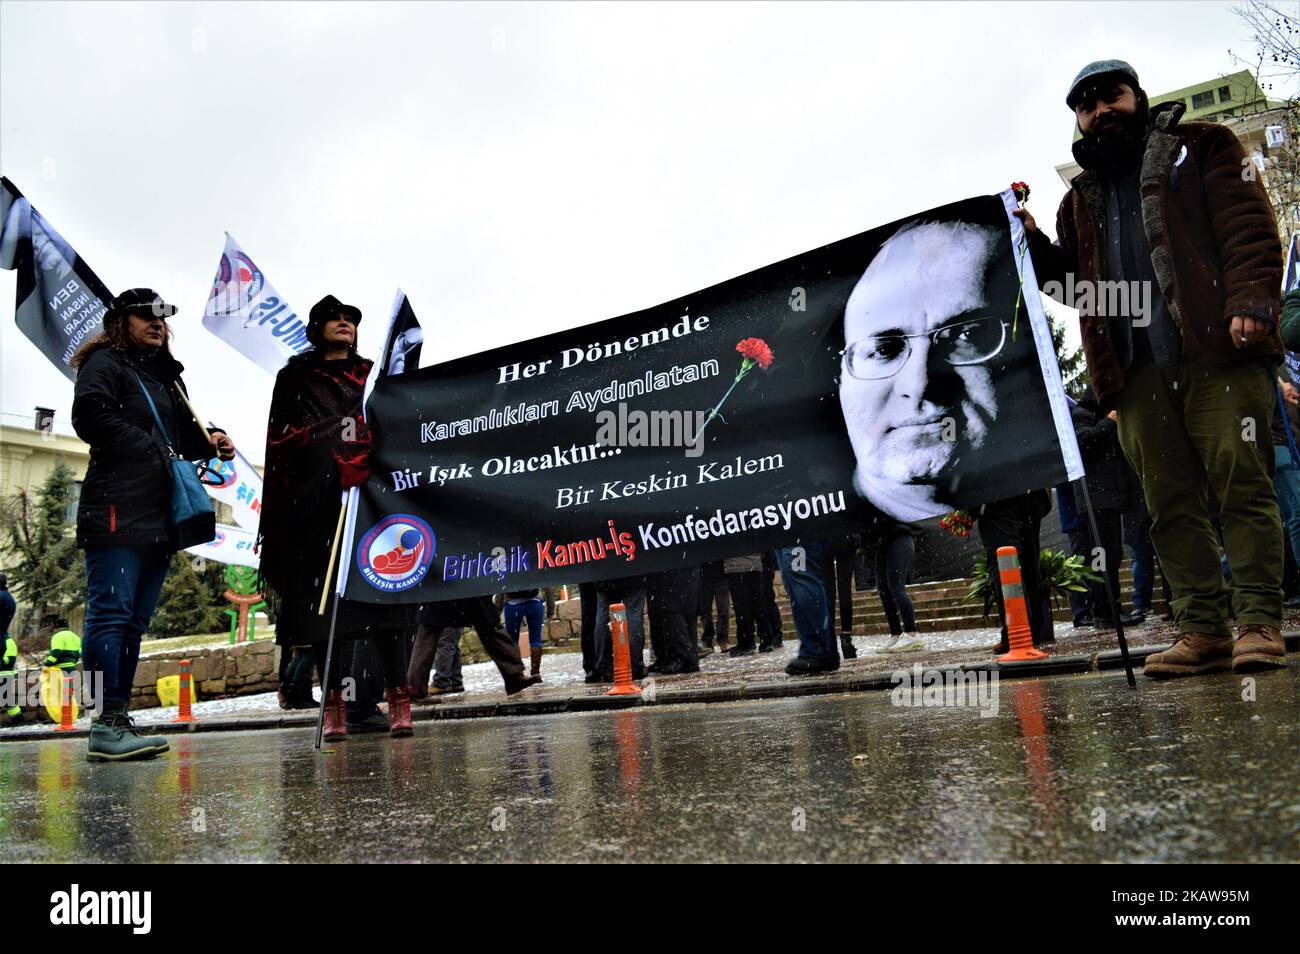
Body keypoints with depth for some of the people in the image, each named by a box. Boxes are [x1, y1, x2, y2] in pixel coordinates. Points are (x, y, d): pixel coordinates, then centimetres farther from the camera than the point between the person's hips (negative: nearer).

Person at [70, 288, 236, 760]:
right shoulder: (105, 364, 3)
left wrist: (209, 439, 6)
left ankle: (118, 722, 12)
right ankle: (107, 724, -9)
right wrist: (152, 448, -11)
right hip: (117, 512, -8)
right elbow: (90, 417, -12)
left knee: (135, 620, 8)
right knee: (110, 612, -10)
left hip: (159, 516, 8)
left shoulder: (167, 375, 26)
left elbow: (184, 434, 27)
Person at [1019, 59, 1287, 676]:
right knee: (1171, 504, 0)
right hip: (1136, 371, 4)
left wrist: (1251, 302, -14)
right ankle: (1202, 630, 3)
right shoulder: (1080, 199, 26)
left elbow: (1248, 226, 2)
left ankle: (1259, 623, -2)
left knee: (1241, 485, -7)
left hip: (1218, 351, -4)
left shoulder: (1202, 147, 14)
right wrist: (1034, 243, 8)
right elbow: (1075, 283, 25)